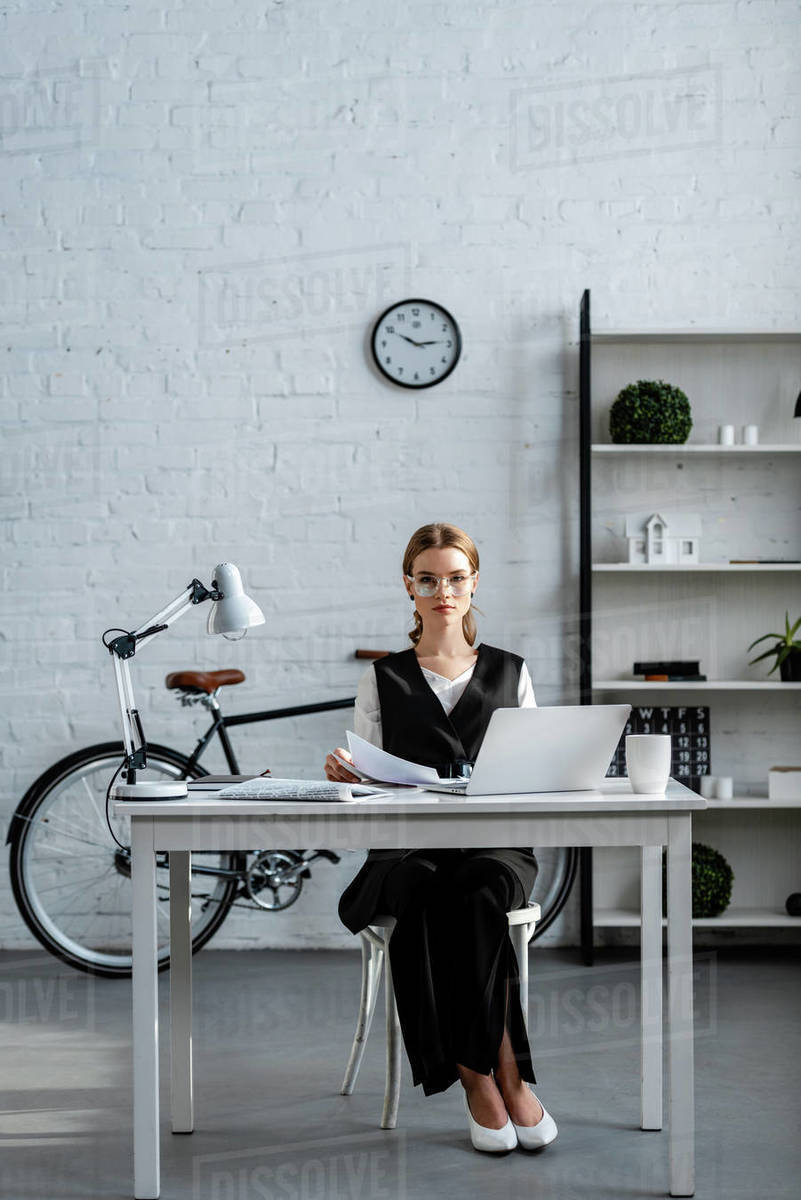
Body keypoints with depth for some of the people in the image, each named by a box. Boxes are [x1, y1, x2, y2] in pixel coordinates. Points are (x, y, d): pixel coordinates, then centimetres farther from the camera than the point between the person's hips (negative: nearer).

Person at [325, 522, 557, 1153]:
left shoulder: (510, 673, 18)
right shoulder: (384, 679, 16)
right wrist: (345, 772, -12)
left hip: (497, 844, 0)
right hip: (405, 847, 0)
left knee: (479, 890, -36)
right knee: (425, 893, -36)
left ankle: (477, 1073, -26)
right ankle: (504, 1073, -29)